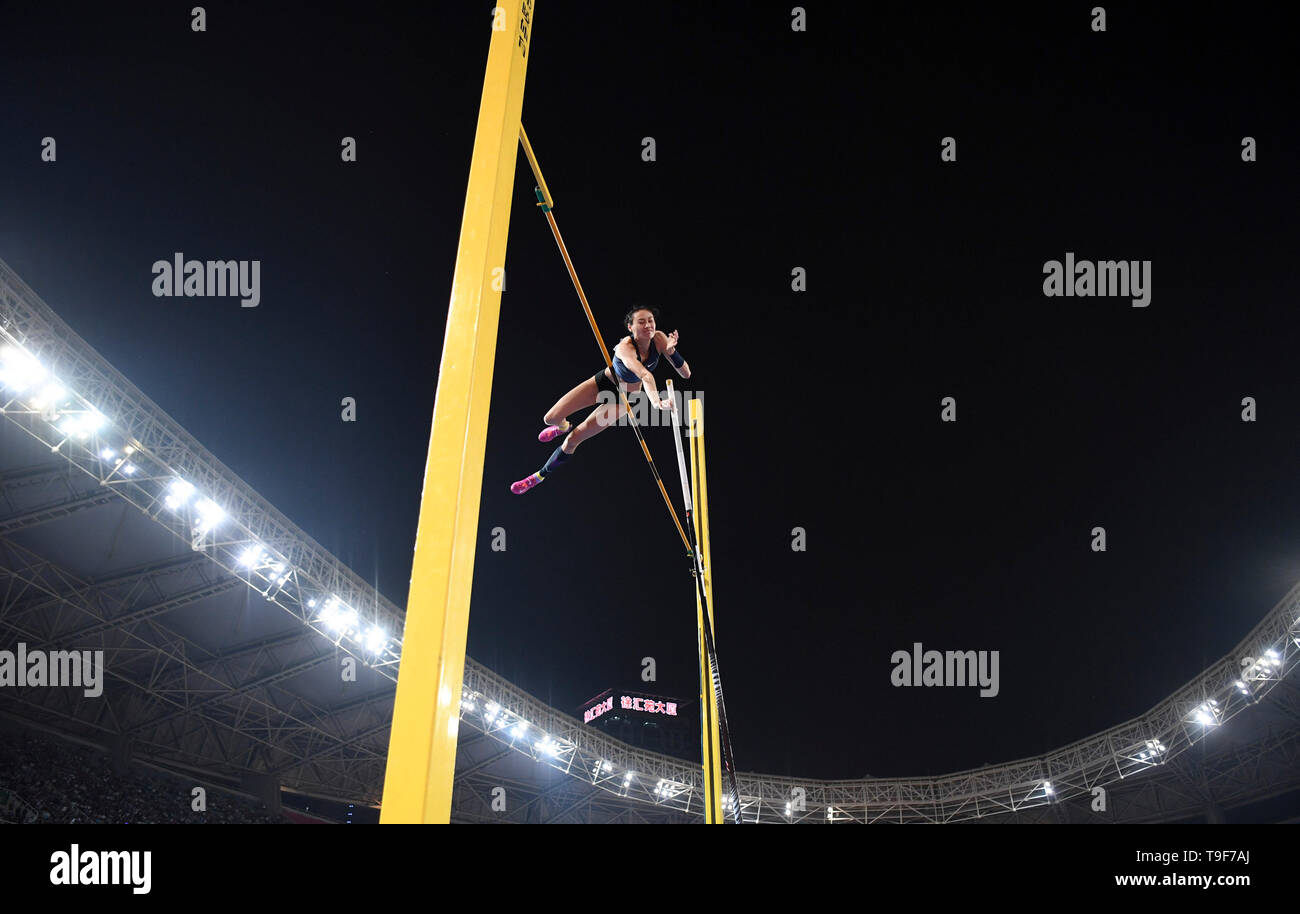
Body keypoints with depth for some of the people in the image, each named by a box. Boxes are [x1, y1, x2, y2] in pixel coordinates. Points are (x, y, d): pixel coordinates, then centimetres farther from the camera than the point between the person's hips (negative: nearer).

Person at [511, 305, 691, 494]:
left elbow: (686, 374, -20)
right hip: (604, 381, -2)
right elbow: (645, 375, -57)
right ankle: (564, 427, 36)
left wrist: (671, 351, -38)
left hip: (624, 399, 2)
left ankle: (540, 476, 20)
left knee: (572, 440, -4)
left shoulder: (659, 339, -24)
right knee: (551, 418, -6)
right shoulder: (625, 347, -37)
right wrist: (657, 402, -74)